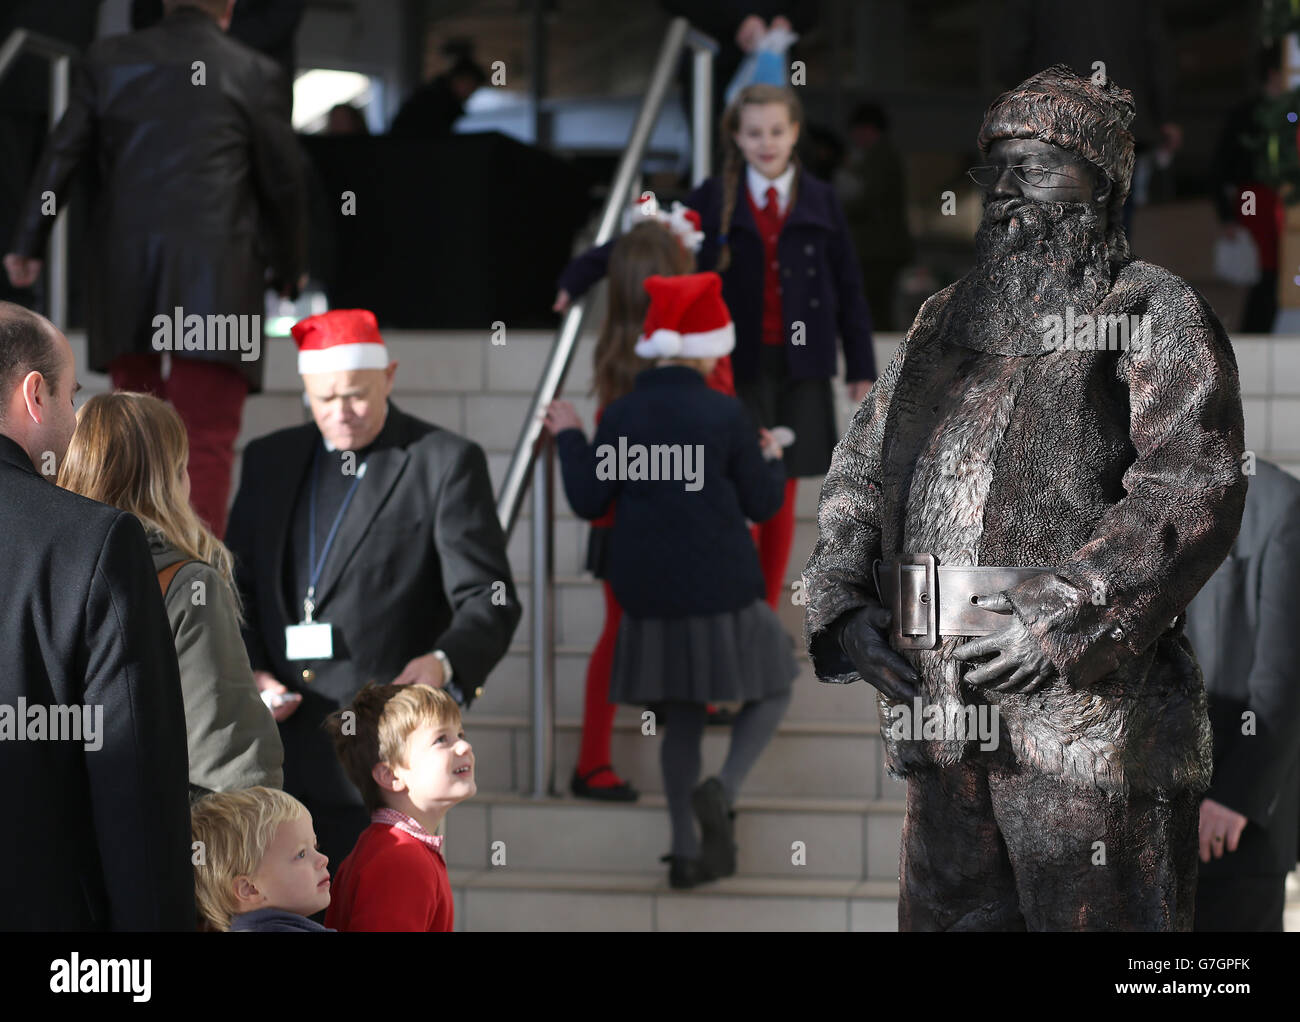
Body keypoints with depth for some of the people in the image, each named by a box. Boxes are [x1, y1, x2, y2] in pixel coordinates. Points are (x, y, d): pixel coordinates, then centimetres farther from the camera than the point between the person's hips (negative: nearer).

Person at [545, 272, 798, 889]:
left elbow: (589, 502, 2)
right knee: (772, 689, 16)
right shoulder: (724, 415, -12)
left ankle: (687, 853, 13)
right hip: (721, 594, -4)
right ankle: (722, 792, -9)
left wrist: (568, 439, 16)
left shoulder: (621, 416, -2)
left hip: (648, 598, 4)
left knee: (683, 720, 16)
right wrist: (773, 459, 15)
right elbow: (762, 504, -6)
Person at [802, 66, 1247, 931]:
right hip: (943, 709, 7)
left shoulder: (1156, 313, -1)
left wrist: (1061, 627, -20)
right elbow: (861, 467, 22)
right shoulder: (945, 321, 20)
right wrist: (842, 603, 4)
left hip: (1089, 704, -7)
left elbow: (1194, 490, -13)